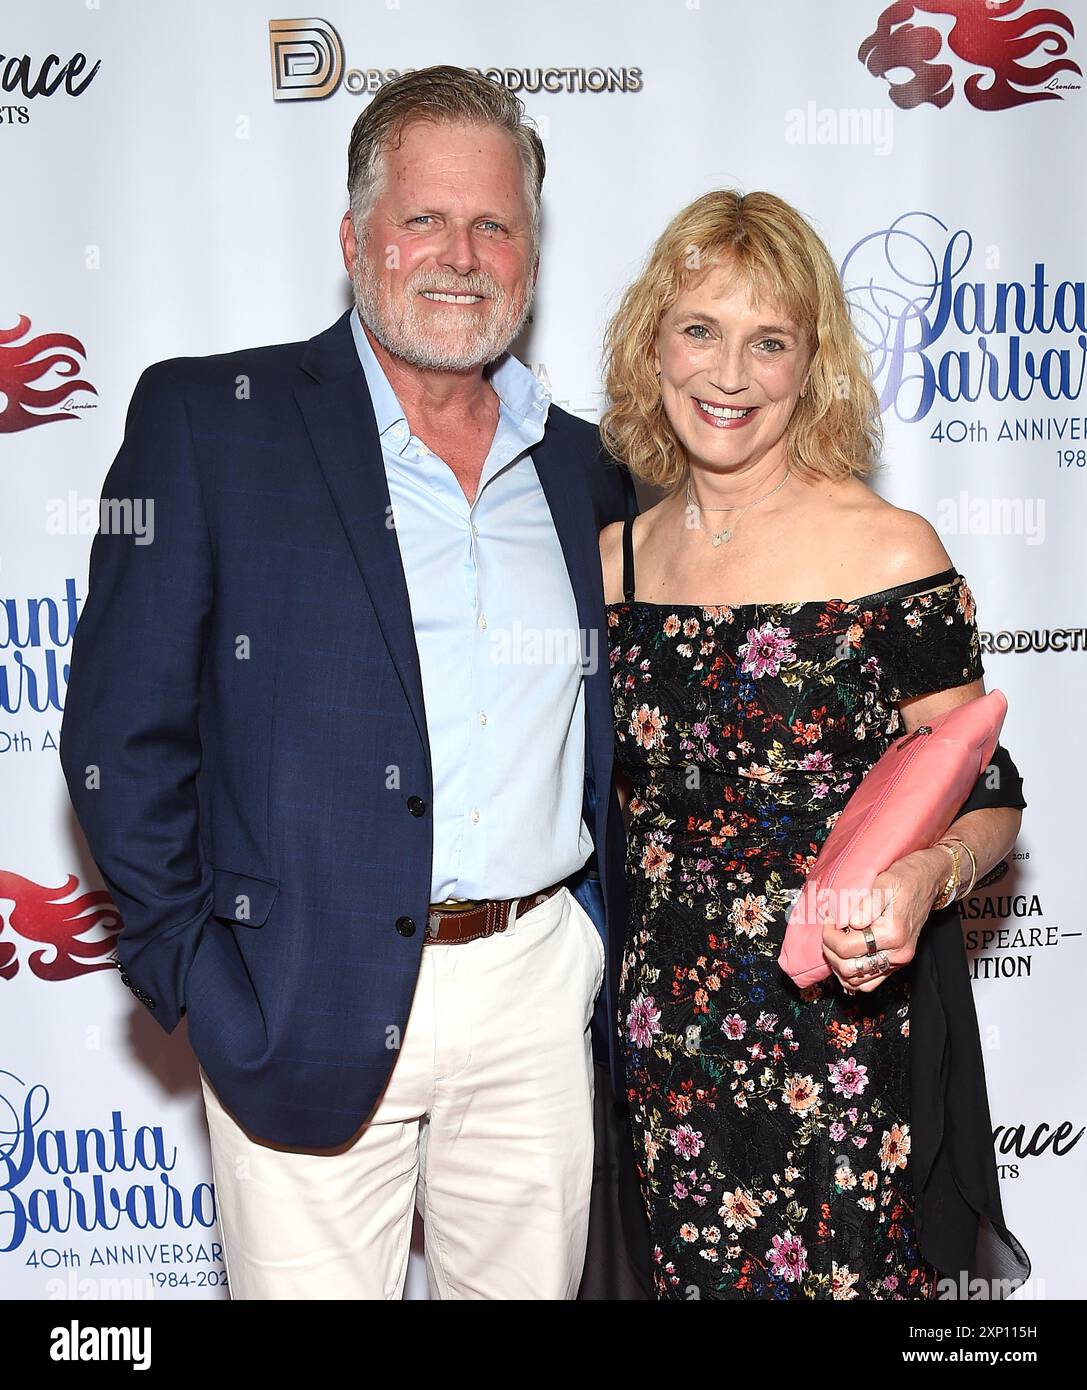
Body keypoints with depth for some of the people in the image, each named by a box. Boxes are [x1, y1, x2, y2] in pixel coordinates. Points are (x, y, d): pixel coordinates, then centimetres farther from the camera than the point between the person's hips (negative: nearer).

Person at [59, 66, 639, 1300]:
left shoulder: (585, 468, 9)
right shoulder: (207, 419, -4)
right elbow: (121, 729, -6)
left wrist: (598, 932, 7)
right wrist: (194, 968, -8)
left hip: (540, 990, 4)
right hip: (310, 1004, -3)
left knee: (530, 1281, 17)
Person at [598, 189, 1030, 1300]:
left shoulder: (891, 554, -10)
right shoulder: (614, 561, 3)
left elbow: (984, 795, -5)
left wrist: (922, 877, -24)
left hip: (846, 1035, -4)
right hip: (664, 1042, 4)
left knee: (842, 1275, 5)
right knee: (694, 1273, 16)